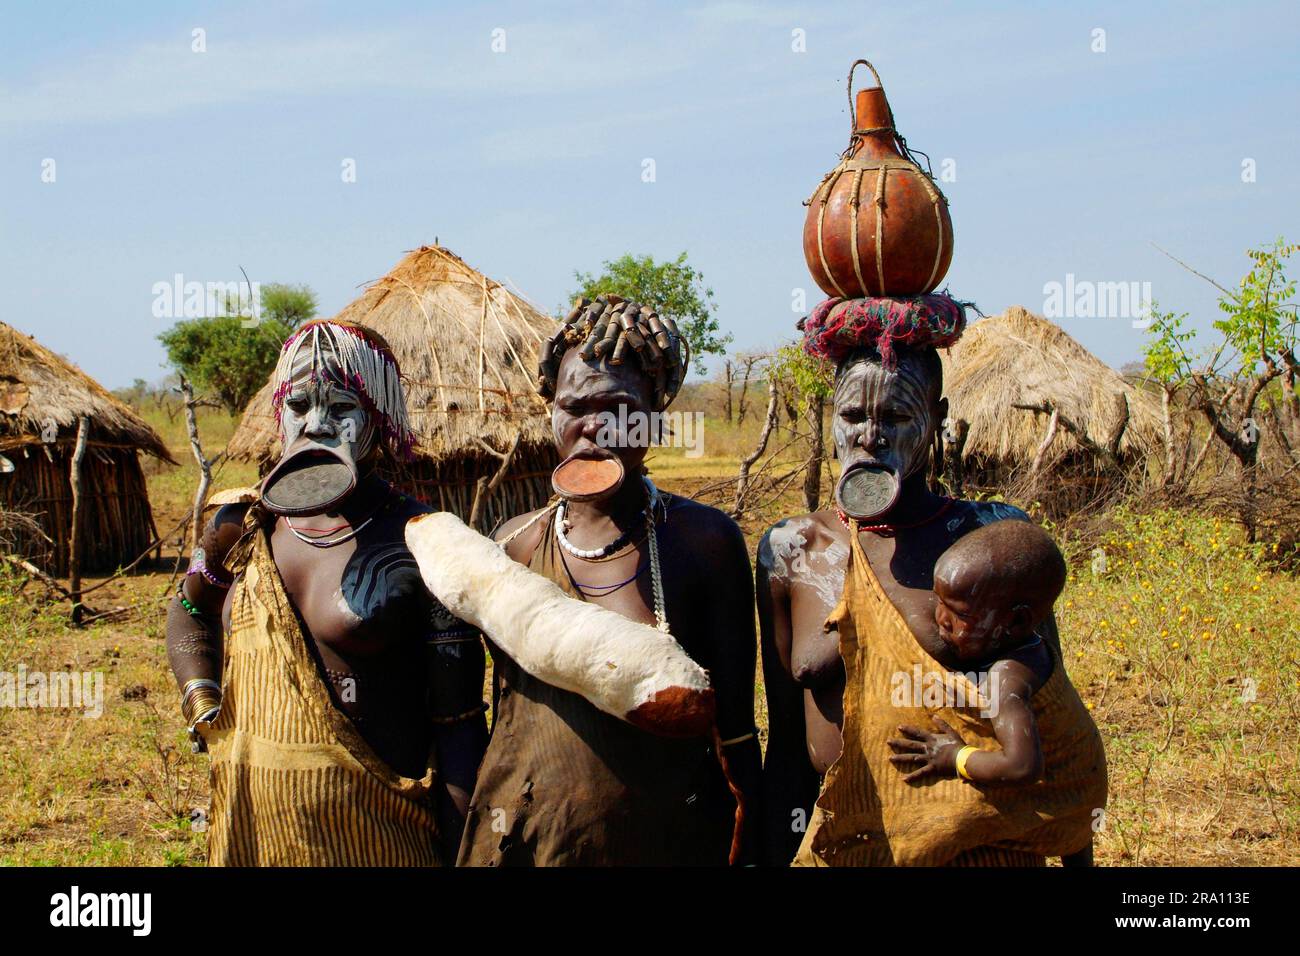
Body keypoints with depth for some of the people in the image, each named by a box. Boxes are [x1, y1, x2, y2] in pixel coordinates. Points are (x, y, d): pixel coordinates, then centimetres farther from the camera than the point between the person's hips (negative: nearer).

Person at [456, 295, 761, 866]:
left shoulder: (704, 540, -7)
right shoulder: (513, 545, 1)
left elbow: (735, 731, -5)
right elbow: (502, 711, 8)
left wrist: (743, 855, -7)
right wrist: (479, 839, 6)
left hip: (667, 841, -2)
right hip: (524, 842, 2)